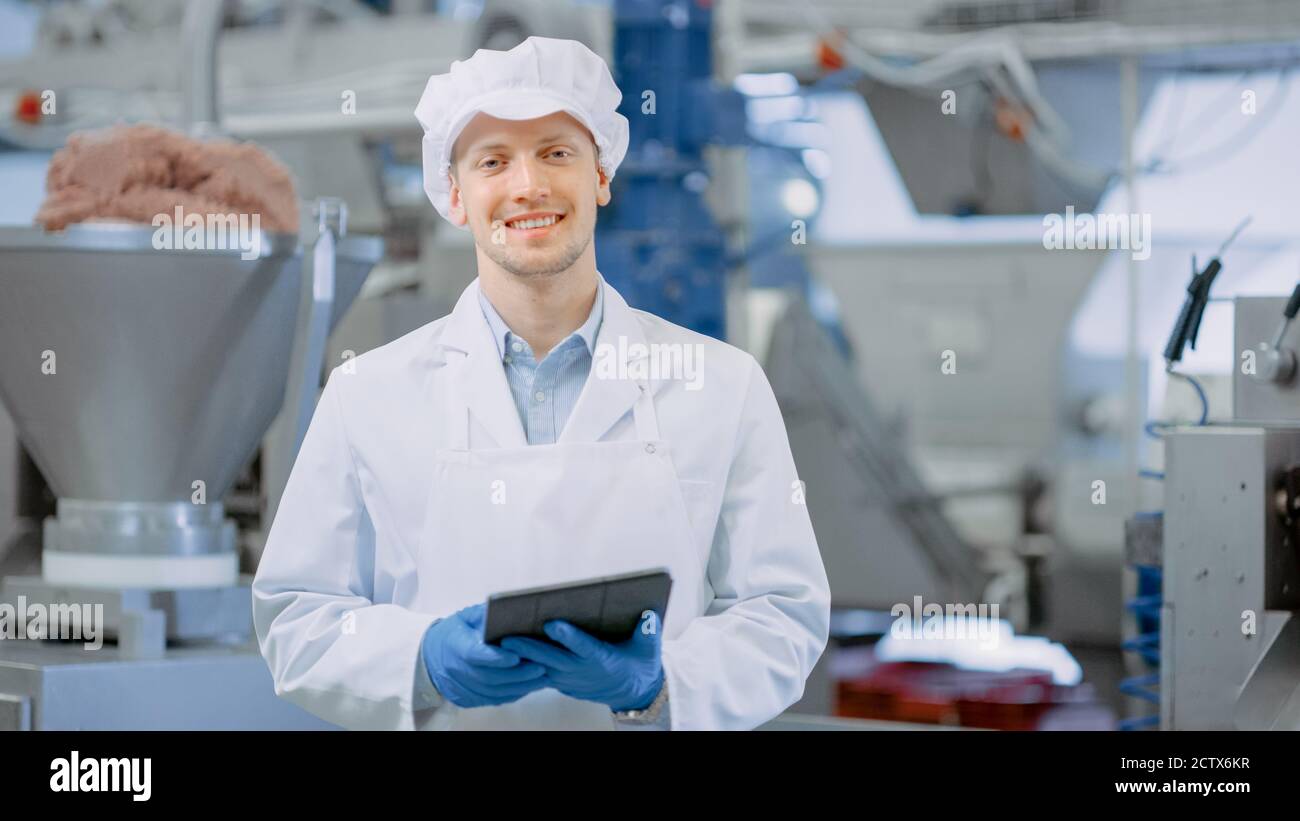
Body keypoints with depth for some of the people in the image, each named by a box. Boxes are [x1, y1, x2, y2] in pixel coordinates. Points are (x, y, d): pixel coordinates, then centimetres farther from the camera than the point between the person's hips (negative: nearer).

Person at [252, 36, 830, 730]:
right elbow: (294, 621, 3)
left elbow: (784, 615, 2)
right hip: (446, 717, 0)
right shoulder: (366, 393, 4)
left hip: (643, 720, 0)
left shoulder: (725, 385, 4)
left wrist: (657, 681, -15)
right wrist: (423, 661, -14)